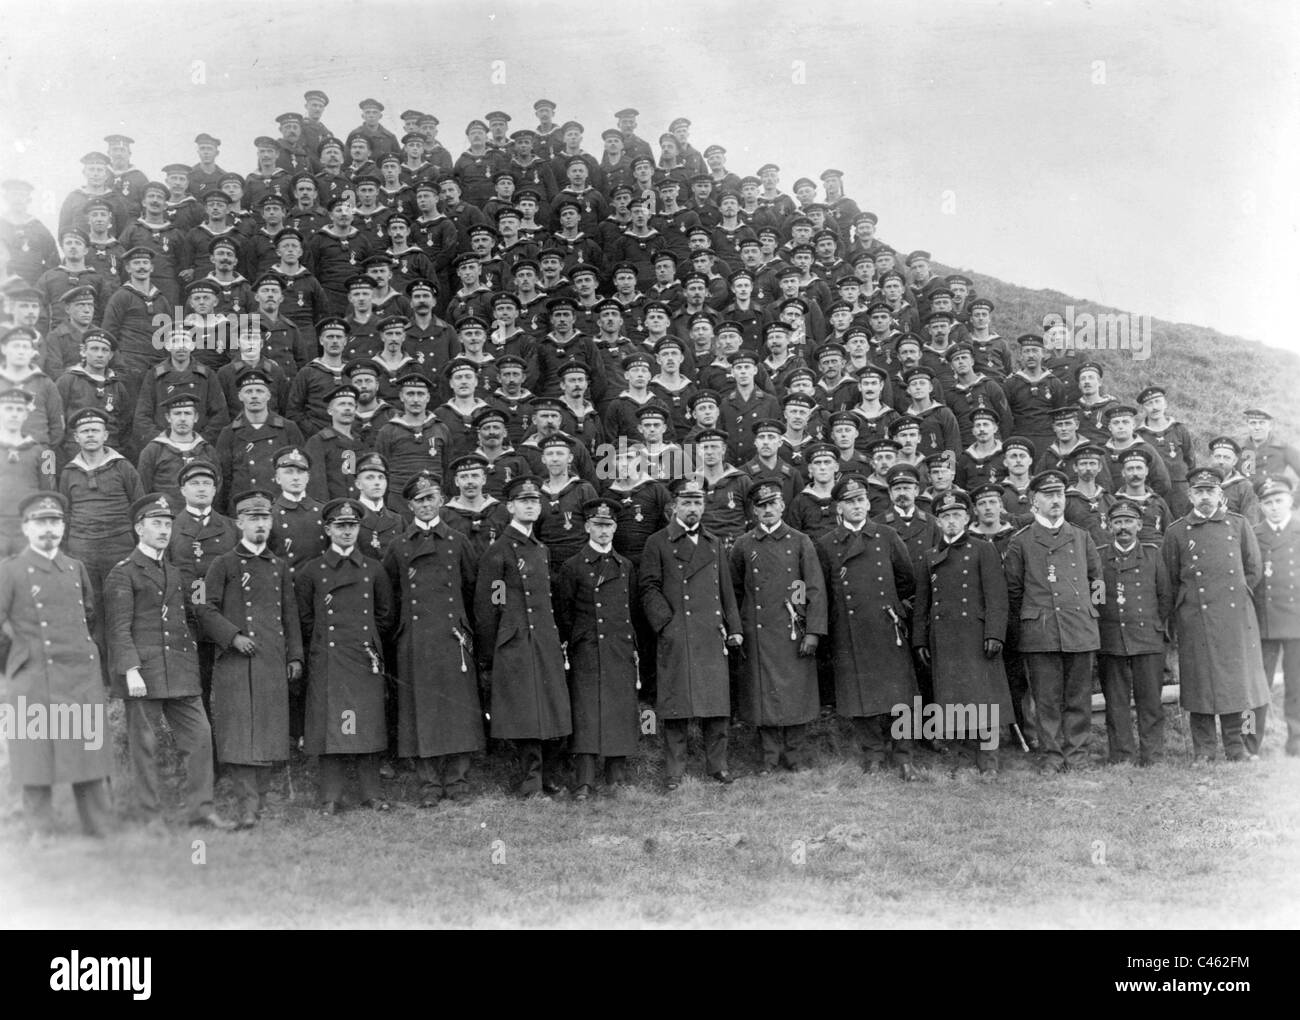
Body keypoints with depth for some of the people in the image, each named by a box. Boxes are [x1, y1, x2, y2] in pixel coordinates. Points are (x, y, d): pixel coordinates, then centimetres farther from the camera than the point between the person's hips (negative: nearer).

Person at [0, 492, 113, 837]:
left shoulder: (75, 568, 14)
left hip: (83, 680, 4)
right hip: (35, 684, -4)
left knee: (90, 763, 5)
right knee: (37, 769, -1)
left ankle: (98, 834, 13)